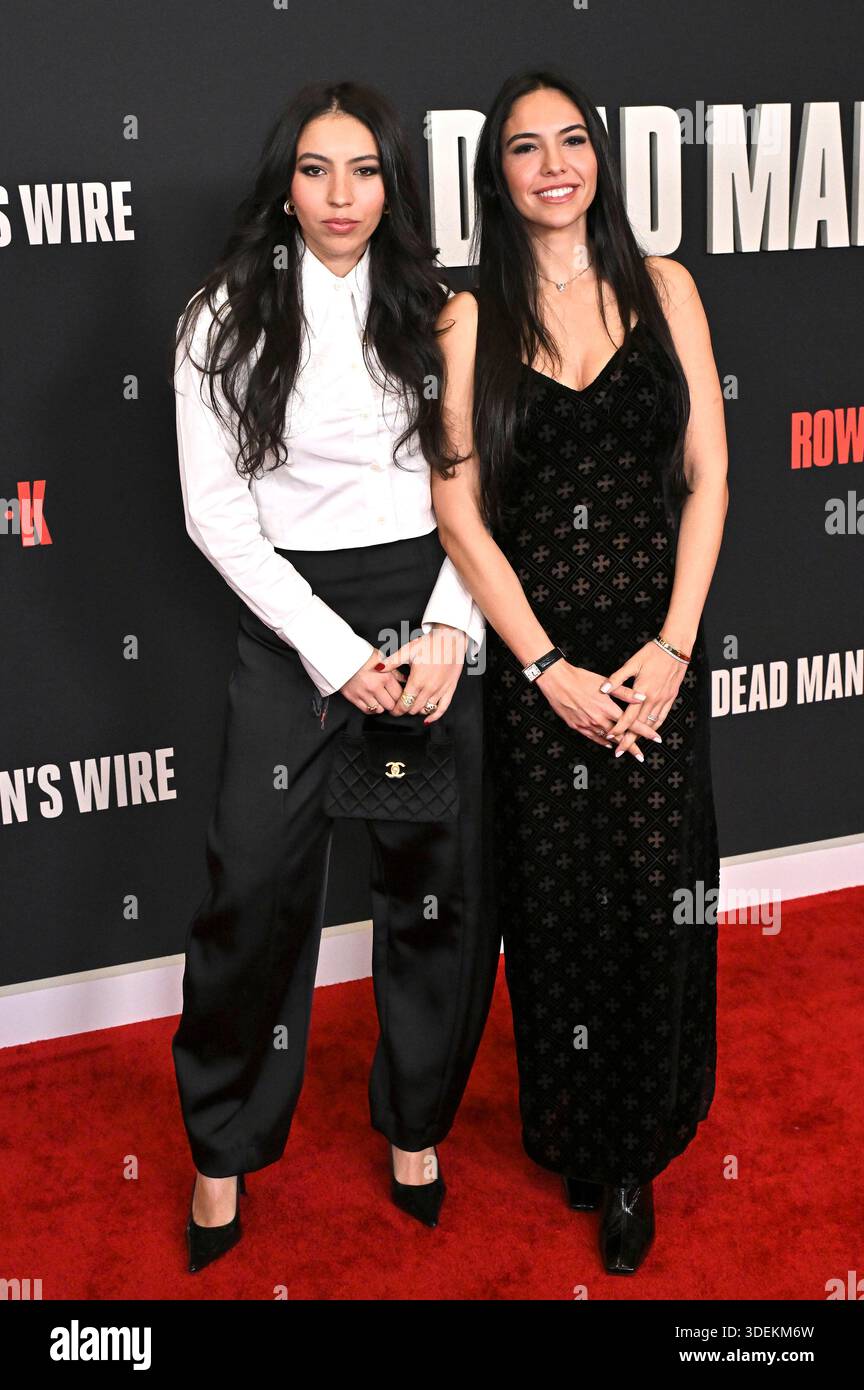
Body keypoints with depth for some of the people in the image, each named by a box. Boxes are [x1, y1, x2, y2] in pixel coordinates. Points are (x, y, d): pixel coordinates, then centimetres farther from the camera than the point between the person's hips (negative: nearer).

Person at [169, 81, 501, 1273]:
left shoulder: (436, 313, 7)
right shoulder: (225, 322, 1)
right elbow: (216, 512, -3)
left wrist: (448, 622, -10)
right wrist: (336, 651, -10)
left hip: (437, 606, 2)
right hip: (294, 617, -1)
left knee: (442, 880, 5)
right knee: (256, 887, -3)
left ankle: (416, 1119, 27)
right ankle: (226, 1144, 19)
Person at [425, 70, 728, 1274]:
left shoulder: (663, 287, 6)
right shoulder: (471, 316, 1)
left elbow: (708, 475, 3)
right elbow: (459, 511, -3)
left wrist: (672, 645, -7)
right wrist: (551, 667, -9)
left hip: (659, 645, 1)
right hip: (533, 651, -1)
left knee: (660, 899, 1)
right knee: (560, 900, 7)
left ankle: (635, 1153, 23)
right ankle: (572, 1137, 30)